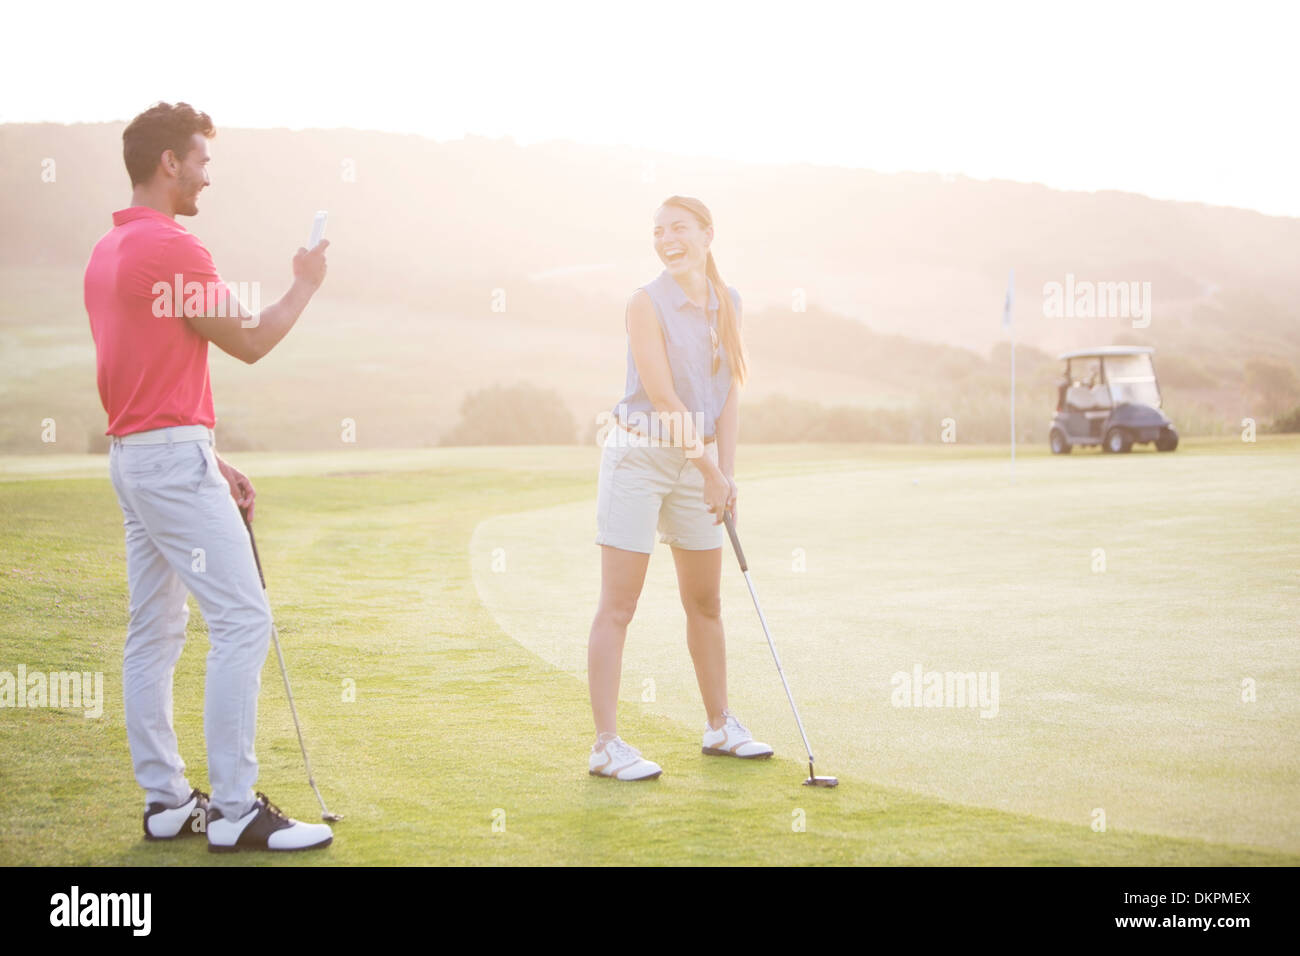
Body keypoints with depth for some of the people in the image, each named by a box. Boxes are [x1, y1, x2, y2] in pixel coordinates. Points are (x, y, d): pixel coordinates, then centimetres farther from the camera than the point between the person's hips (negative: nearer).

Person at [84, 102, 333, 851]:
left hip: (133, 453, 10)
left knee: (156, 632, 10)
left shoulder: (110, 249, 16)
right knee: (244, 619, -9)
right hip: (173, 457, -10)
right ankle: (235, 809, -9)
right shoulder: (172, 248, -15)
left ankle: (168, 801, 15)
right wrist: (306, 285, 7)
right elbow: (250, 343, -9)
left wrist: (210, 461, 19)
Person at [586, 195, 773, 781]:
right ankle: (606, 745, -3)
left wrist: (726, 470, -4)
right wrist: (710, 472, -14)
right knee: (618, 606, -5)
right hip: (639, 455, -6)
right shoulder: (647, 303, -12)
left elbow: (728, 393, 6)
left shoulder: (727, 303, 7)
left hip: (697, 460, 6)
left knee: (706, 603, 14)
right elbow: (663, 398, -16)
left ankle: (720, 726, 27)